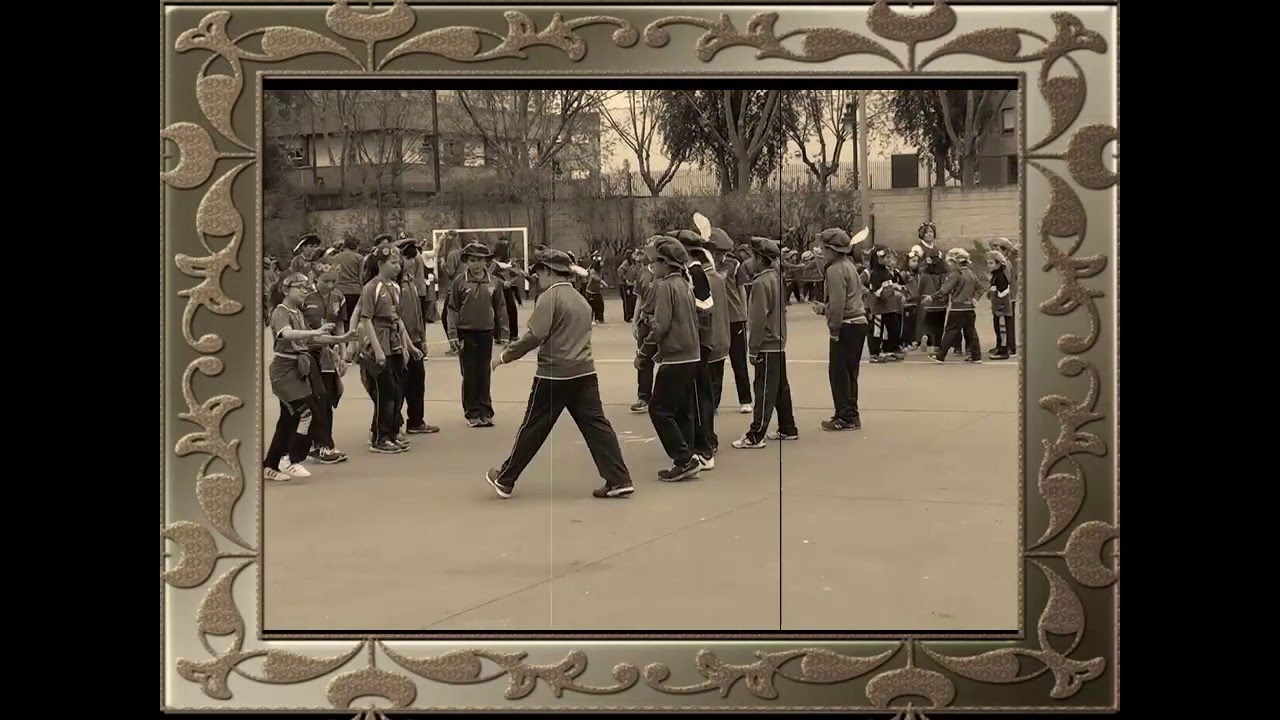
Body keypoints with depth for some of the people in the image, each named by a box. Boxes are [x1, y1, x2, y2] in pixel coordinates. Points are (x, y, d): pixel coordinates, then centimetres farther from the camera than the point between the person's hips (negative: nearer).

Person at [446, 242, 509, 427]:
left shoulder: (494, 282, 2)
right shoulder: (460, 282, -4)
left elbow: (500, 308, 8)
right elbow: (452, 309, -1)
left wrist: (503, 334, 6)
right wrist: (452, 335, -7)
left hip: (486, 333, 2)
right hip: (466, 333, -2)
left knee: (484, 374, 8)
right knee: (469, 375, 3)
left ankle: (485, 411, 15)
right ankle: (472, 412, 11)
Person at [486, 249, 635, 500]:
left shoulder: (549, 297, -9)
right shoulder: (581, 299, 16)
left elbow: (534, 336, -16)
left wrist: (504, 356, -7)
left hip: (554, 374, -6)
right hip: (584, 373, 6)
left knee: (533, 429, 4)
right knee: (596, 425, 3)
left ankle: (505, 480, 16)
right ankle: (619, 480, -3)